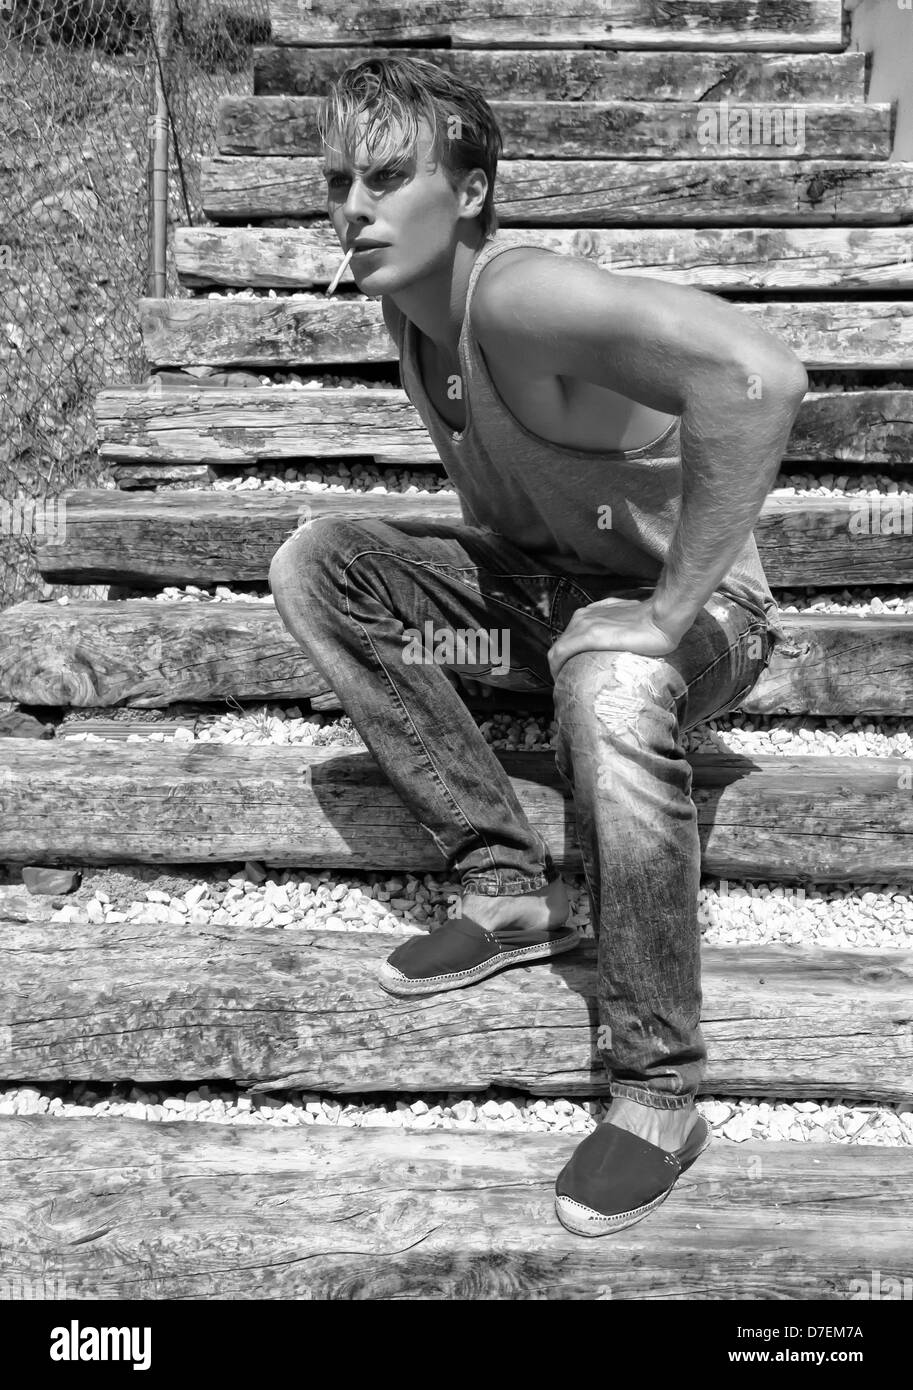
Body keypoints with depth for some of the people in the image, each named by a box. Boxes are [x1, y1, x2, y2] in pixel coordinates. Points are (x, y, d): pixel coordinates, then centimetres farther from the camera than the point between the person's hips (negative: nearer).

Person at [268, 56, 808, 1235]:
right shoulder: (405, 301, 0)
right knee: (317, 561, -6)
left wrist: (671, 606, -36)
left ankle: (657, 1092, -23)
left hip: (696, 609, -8)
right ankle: (508, 889, -6)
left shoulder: (520, 296, -27)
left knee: (608, 690, -42)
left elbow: (758, 374, -44)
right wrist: (486, 587, 6)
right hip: (539, 588, 8)